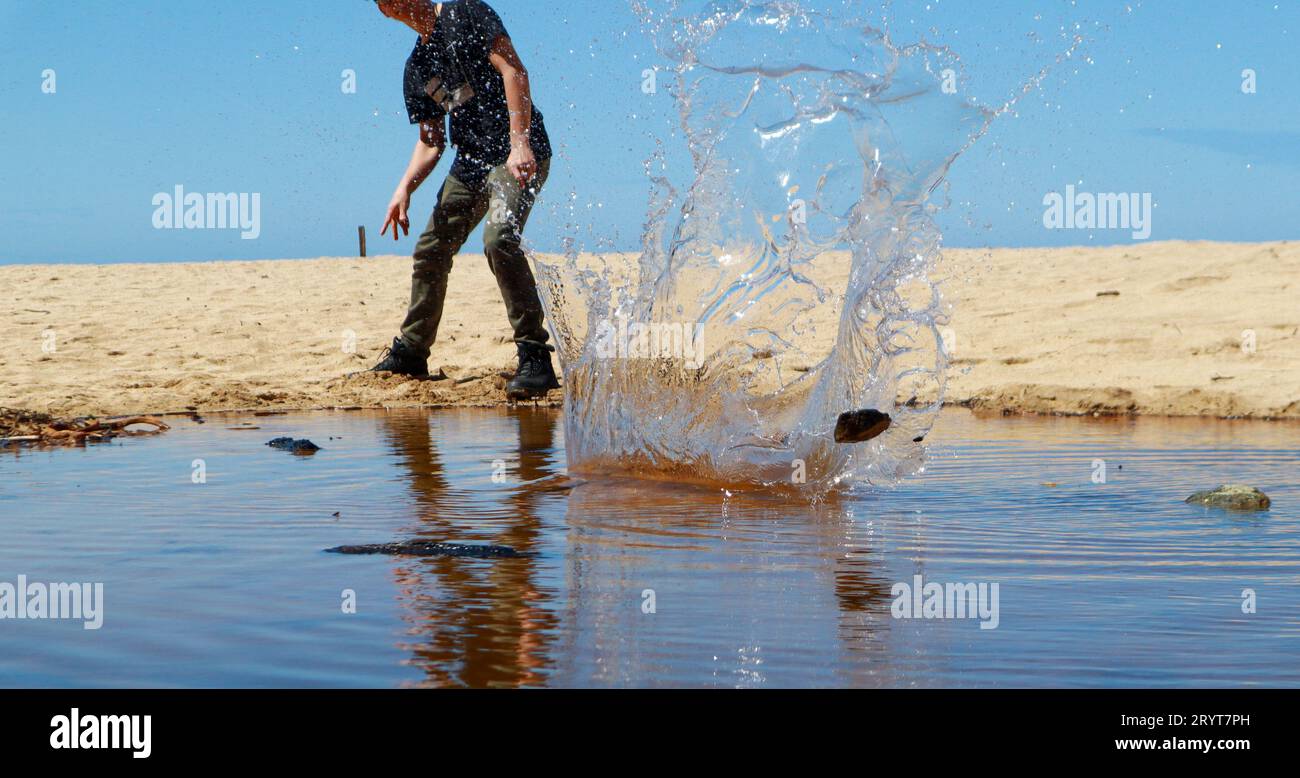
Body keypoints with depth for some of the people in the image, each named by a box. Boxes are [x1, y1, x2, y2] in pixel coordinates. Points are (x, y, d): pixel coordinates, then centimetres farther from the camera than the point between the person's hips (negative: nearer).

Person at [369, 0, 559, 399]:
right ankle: (409, 352, 28)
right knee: (431, 250, 11)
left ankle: (534, 357, -23)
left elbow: (512, 69, -15)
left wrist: (519, 142, -25)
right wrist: (404, 188, 3)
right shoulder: (417, 68, 18)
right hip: (470, 162, 9)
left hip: (520, 153, -9)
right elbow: (431, 142, 20)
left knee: (499, 238, -28)